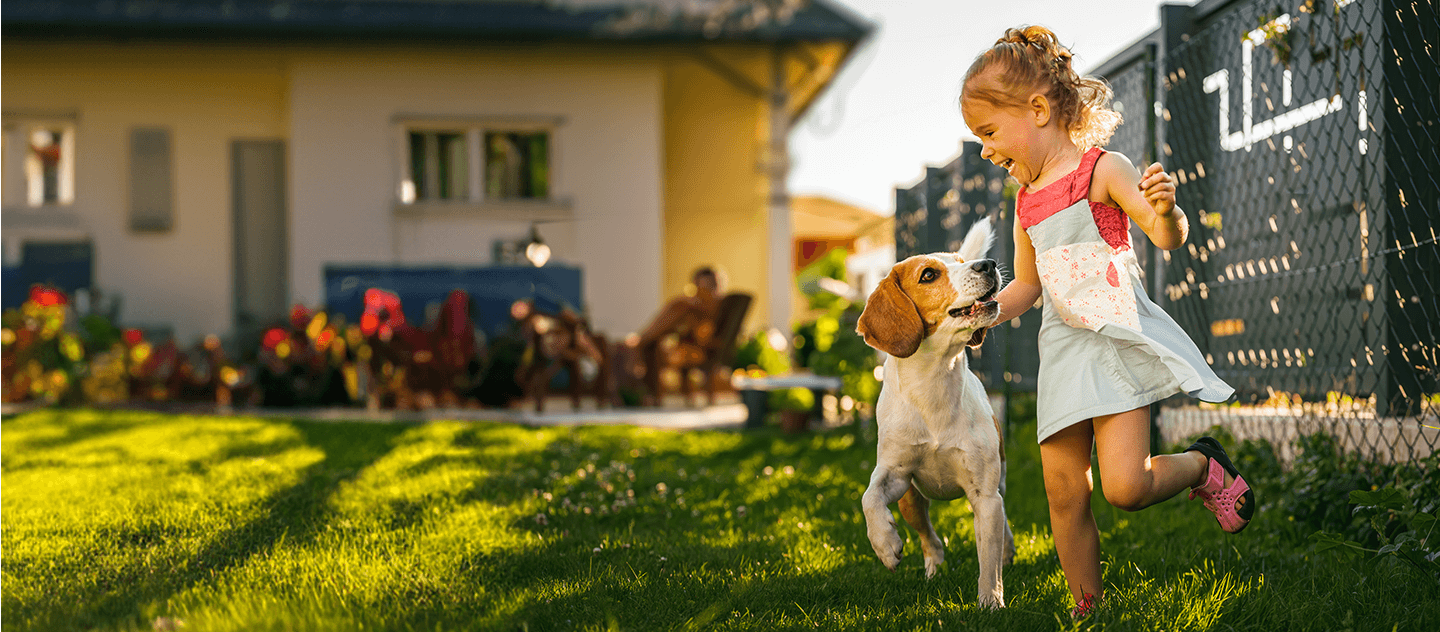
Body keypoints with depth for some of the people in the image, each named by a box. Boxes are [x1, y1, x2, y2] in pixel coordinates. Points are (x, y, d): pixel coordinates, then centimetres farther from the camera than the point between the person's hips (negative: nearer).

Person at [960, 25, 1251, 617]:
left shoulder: (1102, 170, -5)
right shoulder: (1027, 201, 16)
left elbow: (1168, 237, -15)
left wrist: (1164, 209, -37)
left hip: (1117, 339, -7)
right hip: (1062, 347, 7)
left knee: (1125, 487, -17)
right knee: (1063, 494, 1)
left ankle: (1203, 468, 13)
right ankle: (1087, 609, 13)